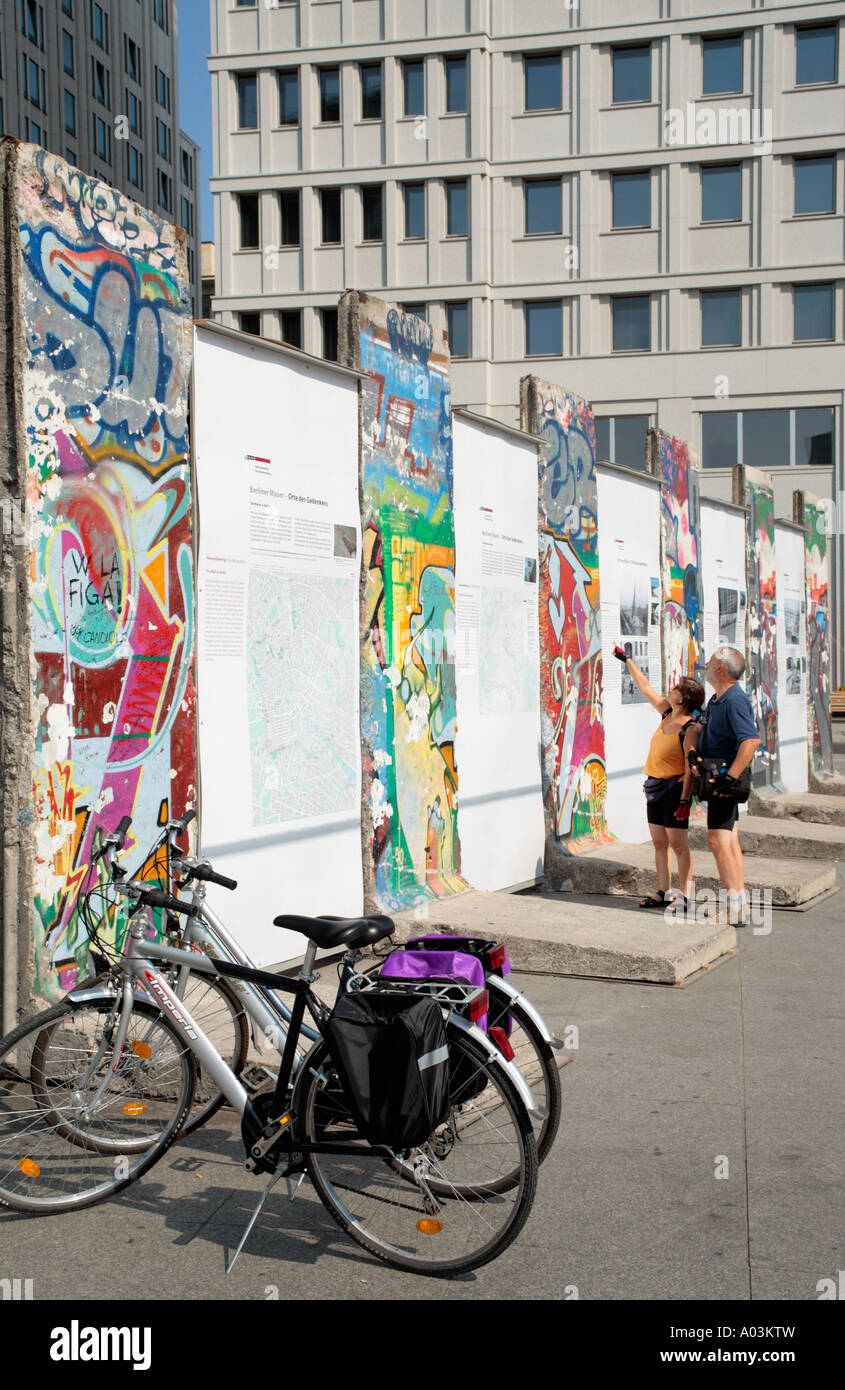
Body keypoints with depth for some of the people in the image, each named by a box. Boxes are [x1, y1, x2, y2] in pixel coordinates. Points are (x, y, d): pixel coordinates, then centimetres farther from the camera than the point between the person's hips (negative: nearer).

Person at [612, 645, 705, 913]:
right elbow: (644, 687, 17)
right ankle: (663, 893, 18)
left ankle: (685, 897, 2)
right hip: (655, 787, 8)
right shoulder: (667, 712, 5)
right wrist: (626, 660, 21)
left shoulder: (690, 728, -17)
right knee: (659, 843, 11)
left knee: (678, 844, -4)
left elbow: (690, 767, -19)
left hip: (675, 788, -8)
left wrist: (684, 800, -22)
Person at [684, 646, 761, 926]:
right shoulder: (716, 700, 13)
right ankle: (739, 902, 20)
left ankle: (735, 907, -7)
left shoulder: (735, 700, -20)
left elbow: (752, 740, -31)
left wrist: (730, 777, -33)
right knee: (728, 839, 13)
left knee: (718, 838, -10)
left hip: (727, 779, -10)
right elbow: (696, 729, 13)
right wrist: (692, 753, -9)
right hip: (717, 776, 10)